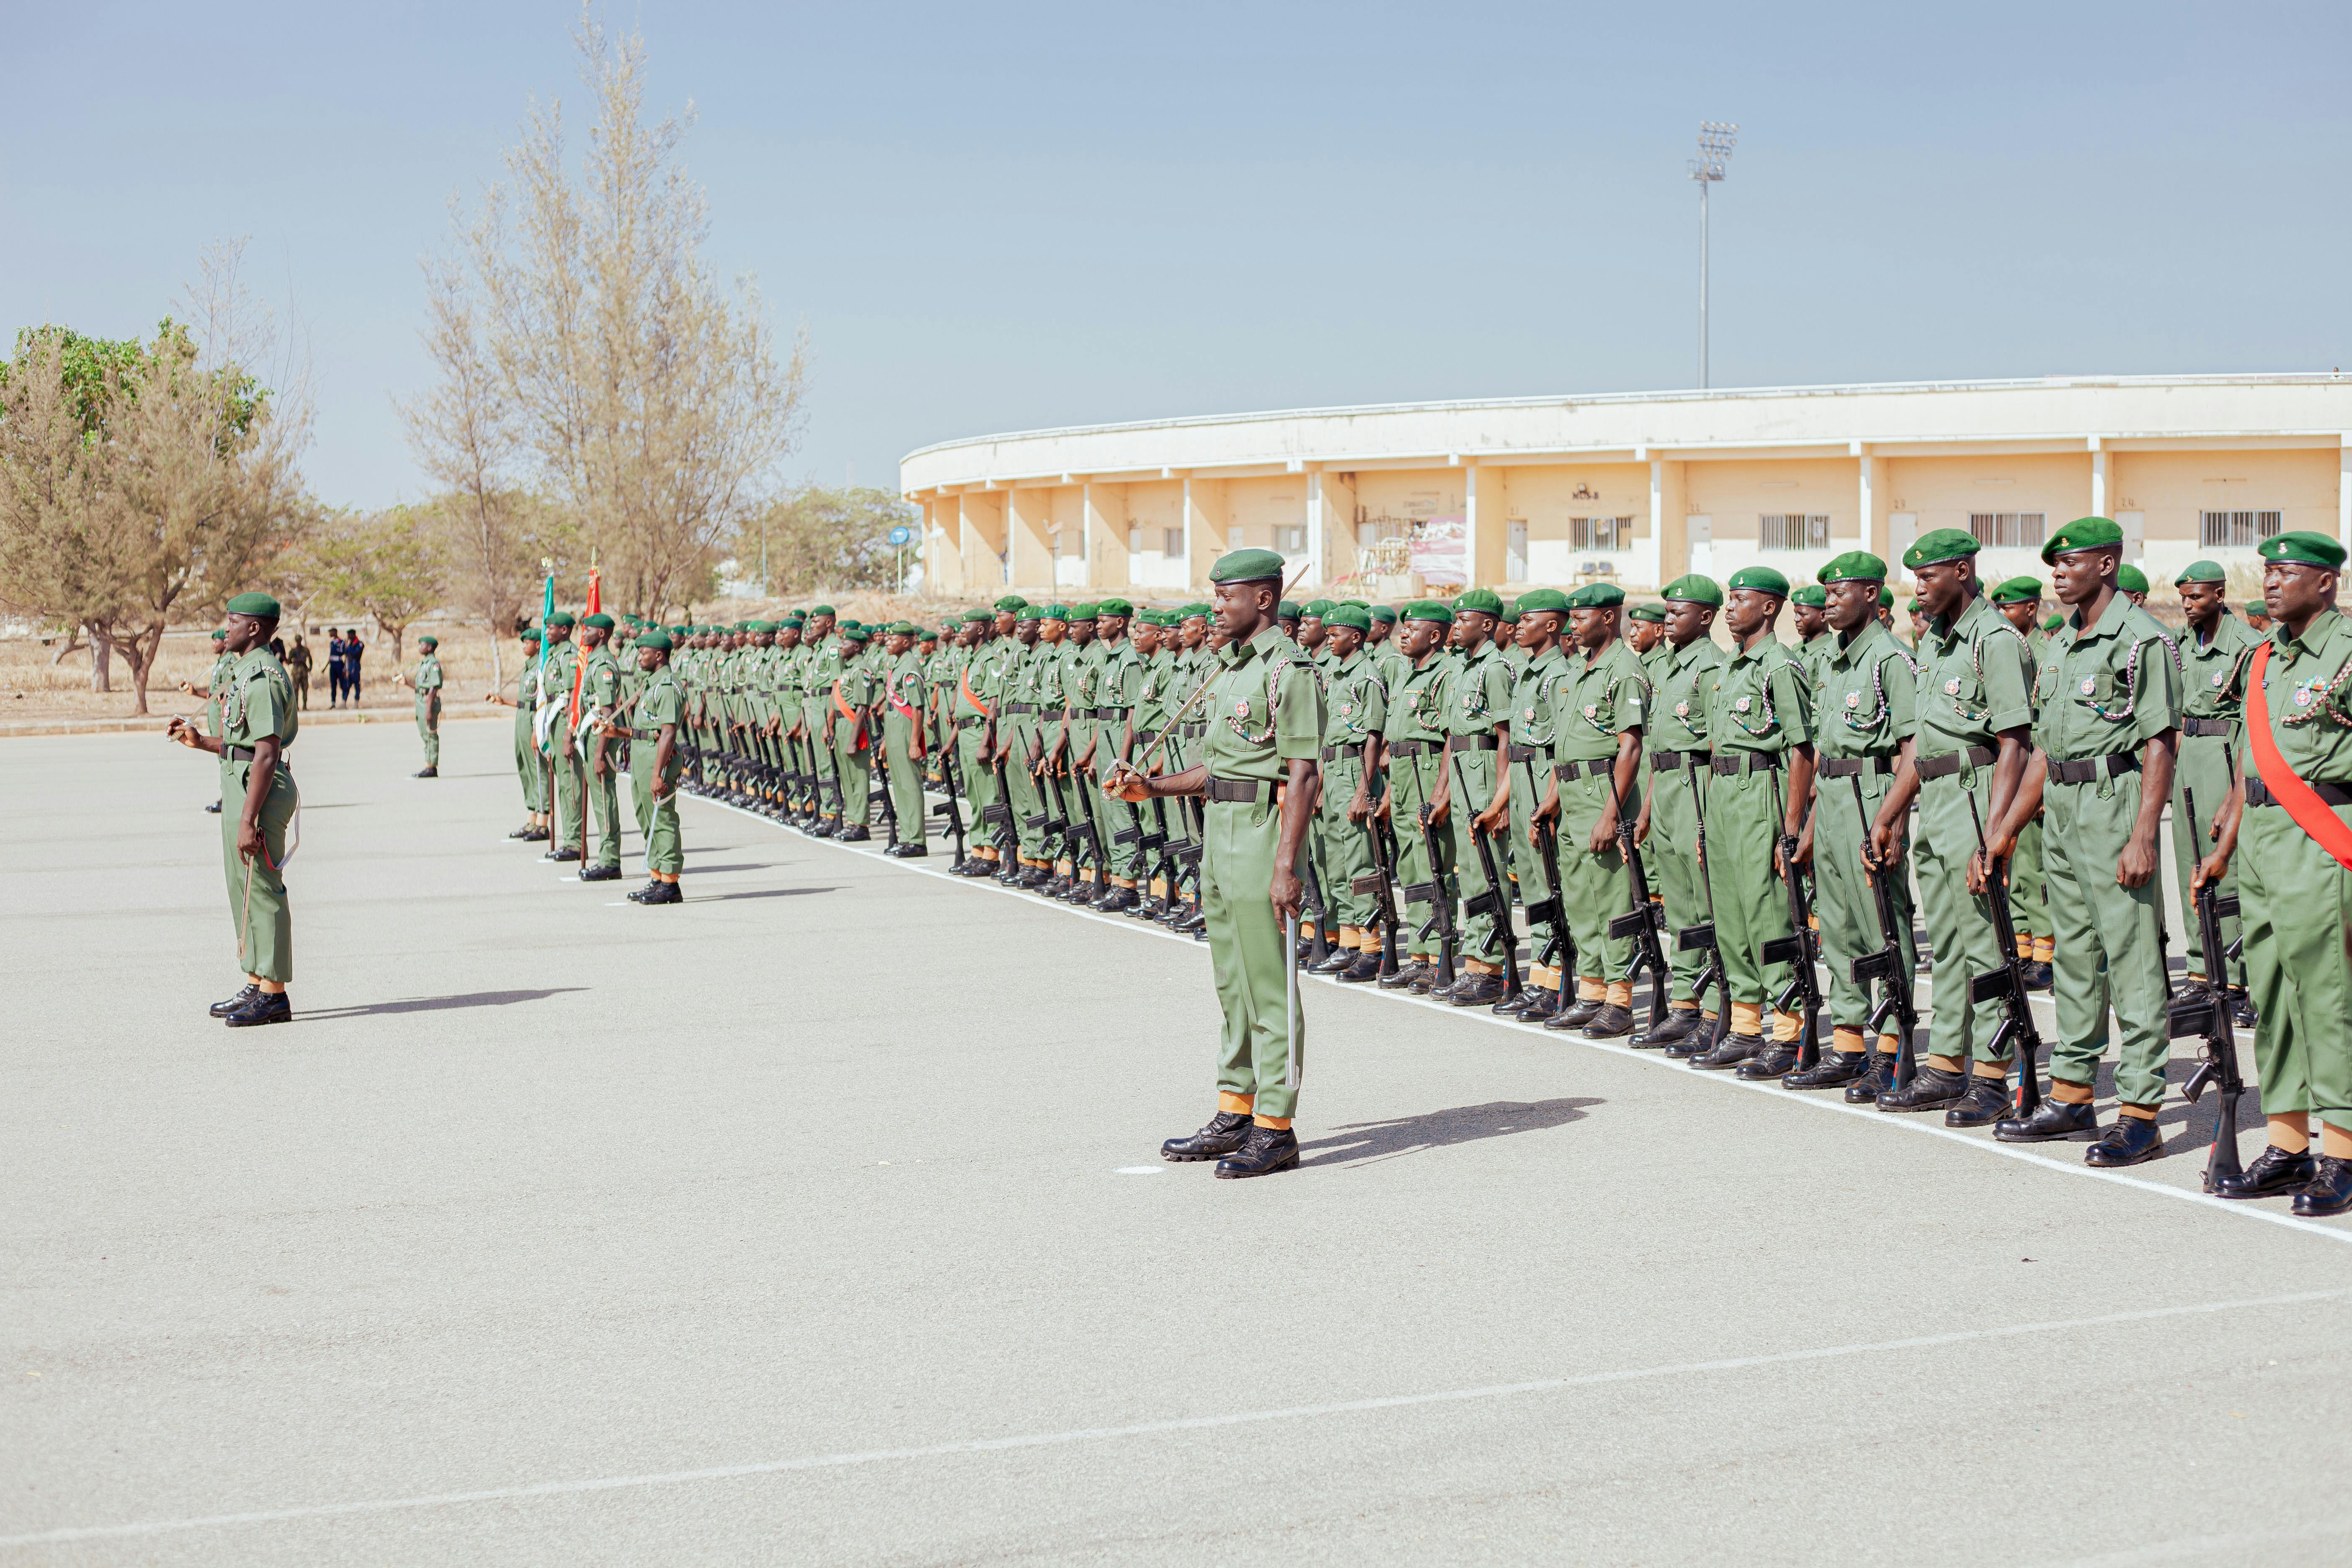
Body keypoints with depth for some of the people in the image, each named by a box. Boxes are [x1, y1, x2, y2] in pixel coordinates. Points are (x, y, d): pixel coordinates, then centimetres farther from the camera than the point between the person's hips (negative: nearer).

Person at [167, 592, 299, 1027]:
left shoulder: (261, 676, -17)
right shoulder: (246, 672, 17)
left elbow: (267, 754, -22)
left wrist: (247, 820, -24)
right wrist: (200, 742, 14)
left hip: (259, 794, -11)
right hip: (242, 789, 11)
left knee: (260, 892, -7)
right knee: (244, 890, 15)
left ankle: (273, 996, -2)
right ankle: (257, 987, 22)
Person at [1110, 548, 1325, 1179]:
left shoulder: (1287, 669, -13)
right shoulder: (1229, 666, 16)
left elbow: (1301, 775, -19)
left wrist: (1286, 866, -24)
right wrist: (1153, 787, 10)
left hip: (1264, 826, -10)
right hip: (1219, 826, 10)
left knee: (1268, 986, -5)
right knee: (1233, 983, 15)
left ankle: (1275, 1129, 1)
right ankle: (1235, 1114, 23)